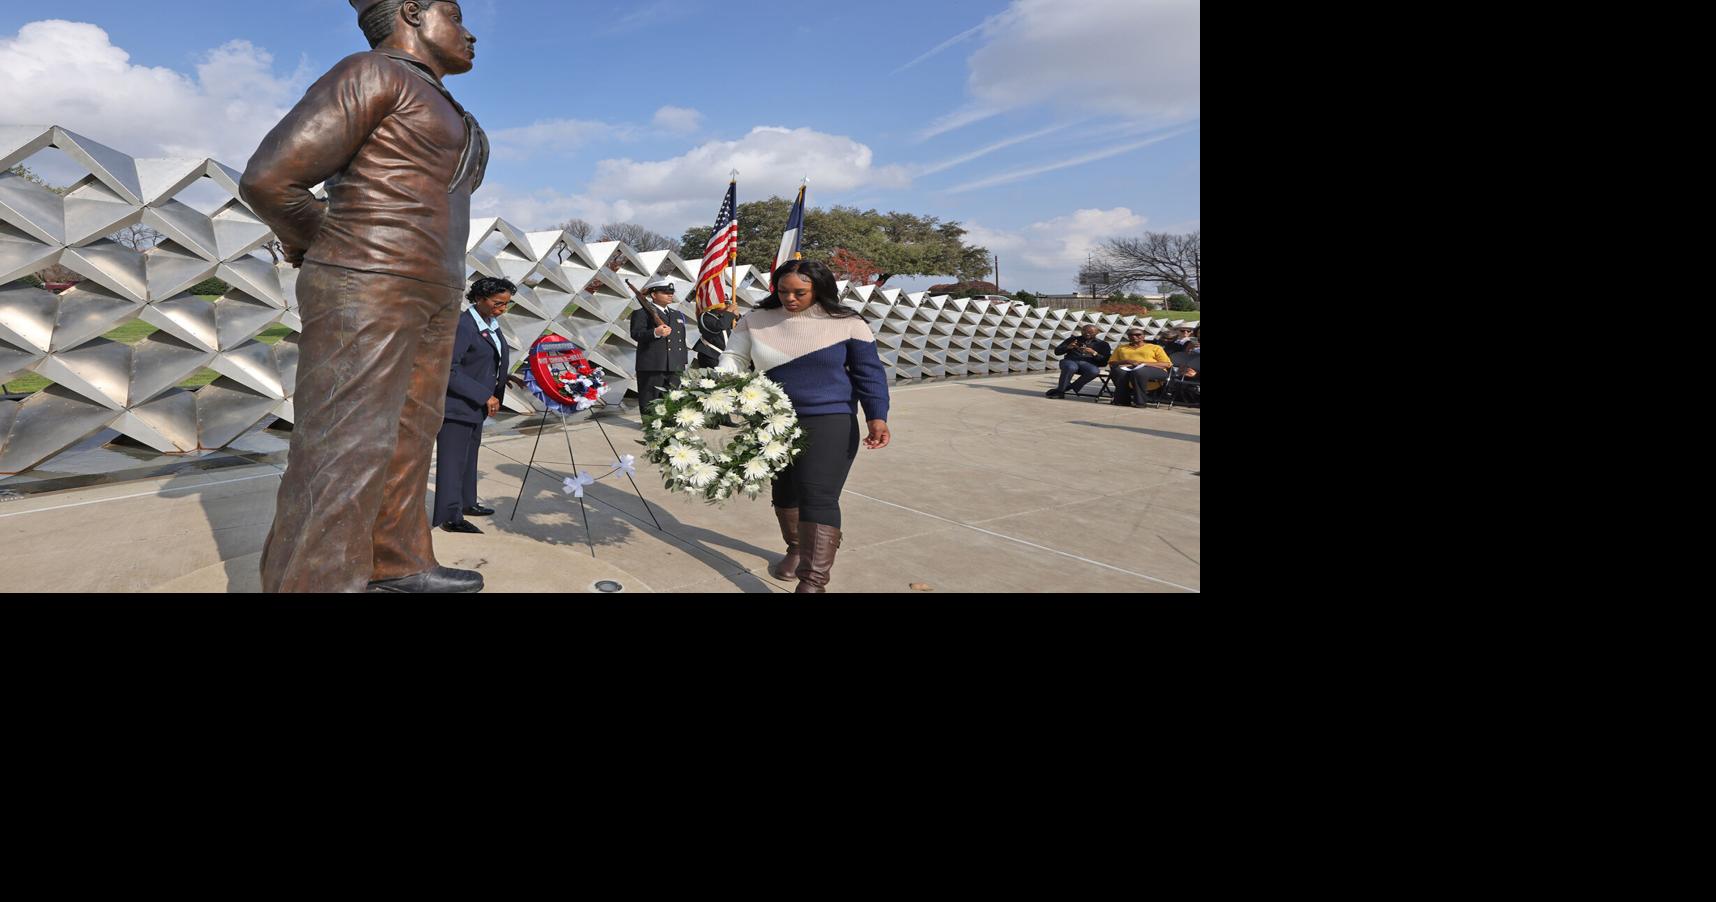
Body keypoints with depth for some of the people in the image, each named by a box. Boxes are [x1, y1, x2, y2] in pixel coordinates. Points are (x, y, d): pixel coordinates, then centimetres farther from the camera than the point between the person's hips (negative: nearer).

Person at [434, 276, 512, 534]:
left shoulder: (492, 324, 8)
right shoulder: (463, 326, -20)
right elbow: (448, 370, -24)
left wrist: (493, 396, 9)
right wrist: (484, 396, -25)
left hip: (476, 405, 9)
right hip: (456, 405, -9)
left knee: (469, 456, 18)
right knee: (453, 459, -4)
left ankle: (465, 503, 30)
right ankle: (450, 516, 2)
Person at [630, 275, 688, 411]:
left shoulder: (677, 315, 22)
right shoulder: (641, 313, 0)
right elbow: (636, 334, -15)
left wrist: (683, 364, 18)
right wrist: (655, 333, -32)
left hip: (675, 369, 6)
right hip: (651, 367, -6)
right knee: (650, 405, -4)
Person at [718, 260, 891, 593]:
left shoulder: (846, 324, -6)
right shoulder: (757, 321, 1)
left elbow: (868, 372, -4)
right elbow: (733, 356, 1)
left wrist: (877, 417, -15)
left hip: (828, 422, -4)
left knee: (818, 497, -14)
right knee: (784, 491, 18)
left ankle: (813, 581, -12)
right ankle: (796, 550, 42)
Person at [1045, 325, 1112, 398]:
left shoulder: (1102, 344, 17)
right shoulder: (1073, 339, 21)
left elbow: (1105, 360, 6)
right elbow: (1057, 351, 16)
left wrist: (1094, 353, -11)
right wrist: (1068, 347, -5)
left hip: (1088, 364, 0)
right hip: (1070, 360, 0)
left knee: (1094, 371, -38)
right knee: (1071, 368, -40)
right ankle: (1060, 391, -31)